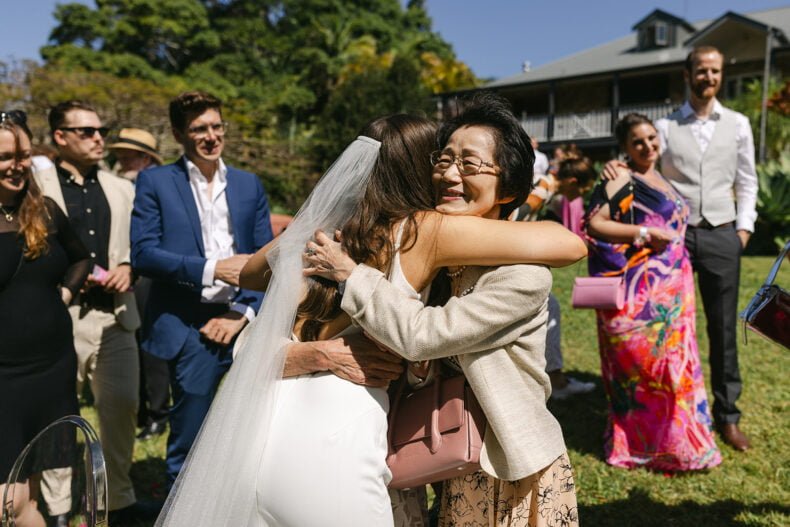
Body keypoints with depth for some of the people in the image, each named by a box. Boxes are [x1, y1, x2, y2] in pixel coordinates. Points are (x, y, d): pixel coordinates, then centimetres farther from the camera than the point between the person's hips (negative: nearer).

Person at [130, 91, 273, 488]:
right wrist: (211, 268, -16)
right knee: (189, 444, 4)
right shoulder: (155, 182, 4)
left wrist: (242, 312, -7)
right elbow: (143, 254, -6)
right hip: (189, 327, -3)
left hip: (242, 323, 3)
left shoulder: (249, 184, 12)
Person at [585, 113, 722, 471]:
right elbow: (594, 224, -20)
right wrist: (644, 232, -21)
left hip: (670, 288, 8)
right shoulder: (621, 181, -9)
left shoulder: (661, 179, 16)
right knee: (641, 362, -4)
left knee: (671, 359, 14)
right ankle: (641, 444, 9)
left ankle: (676, 437, 28)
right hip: (639, 289, -8)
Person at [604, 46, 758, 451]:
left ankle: (727, 415, 19)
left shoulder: (738, 124, 12)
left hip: (721, 235, 2)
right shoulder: (665, 126, 7)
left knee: (723, 327, 7)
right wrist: (617, 170, -24)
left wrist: (744, 227, 5)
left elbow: (747, 181, 14)